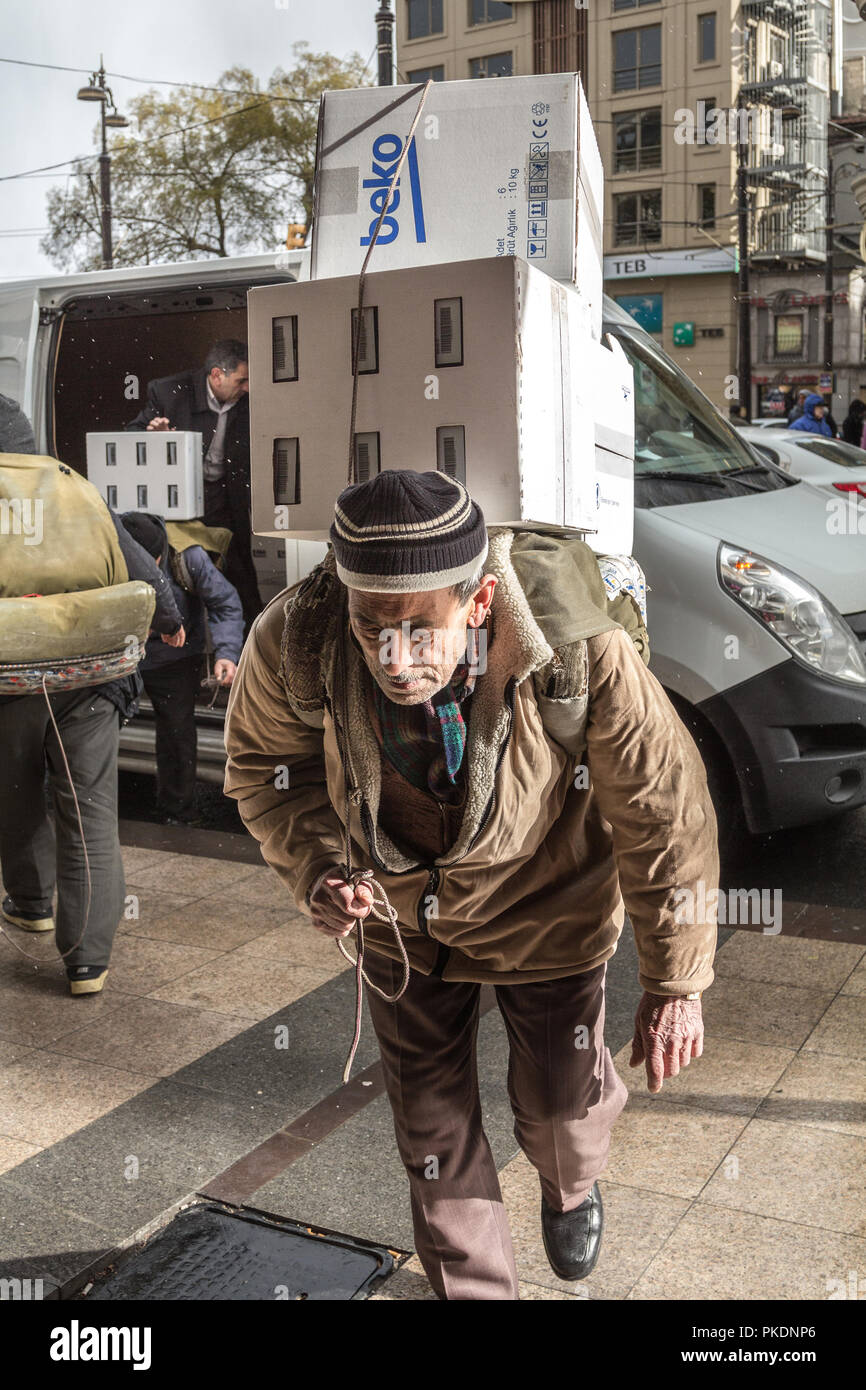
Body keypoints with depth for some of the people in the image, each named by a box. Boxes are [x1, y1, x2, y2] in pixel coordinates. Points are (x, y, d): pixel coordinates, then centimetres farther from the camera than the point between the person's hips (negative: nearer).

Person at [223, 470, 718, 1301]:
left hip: (544, 911, -1)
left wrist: (677, 984, -13)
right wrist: (314, 867, -25)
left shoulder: (578, 653, -36)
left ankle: (571, 1188, 58)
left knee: (560, 1097, 18)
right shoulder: (293, 643, -30)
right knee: (432, 1130, 14)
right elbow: (262, 765, -6)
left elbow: (664, 812, -21)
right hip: (399, 914, 2)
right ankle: (471, 1285, 43)